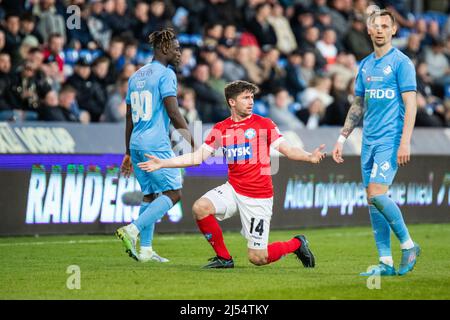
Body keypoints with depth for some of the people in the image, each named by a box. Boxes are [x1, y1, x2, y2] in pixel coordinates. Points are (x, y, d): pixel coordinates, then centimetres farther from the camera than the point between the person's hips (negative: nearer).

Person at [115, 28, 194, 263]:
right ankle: (132, 230, -17)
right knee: (173, 193, -5)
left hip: (136, 144, 9)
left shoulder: (136, 76, 18)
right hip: (156, 145, -9)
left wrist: (129, 153, 23)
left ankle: (145, 250, 9)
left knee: (149, 195, 14)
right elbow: (173, 113, -15)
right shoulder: (165, 74, -7)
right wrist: (190, 139, -7)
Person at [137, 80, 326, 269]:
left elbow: (288, 150, -11)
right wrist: (162, 163, 1)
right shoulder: (221, 129, 5)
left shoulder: (263, 124, -4)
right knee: (200, 208, -23)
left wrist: (310, 157, -31)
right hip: (233, 189, 4)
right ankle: (224, 258, -4)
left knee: (257, 258, -6)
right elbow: (198, 157, 6)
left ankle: (297, 244, 25)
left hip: (259, 196, -4)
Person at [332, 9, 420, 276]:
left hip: (390, 139, -7)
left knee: (376, 193, -18)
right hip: (369, 141, 7)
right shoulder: (365, 65, 15)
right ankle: (386, 263, 6)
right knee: (373, 200, 2)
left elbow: (410, 104, -10)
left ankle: (408, 244, -2)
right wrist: (342, 138, 16)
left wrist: (405, 142, -18)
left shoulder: (401, 62, -5)